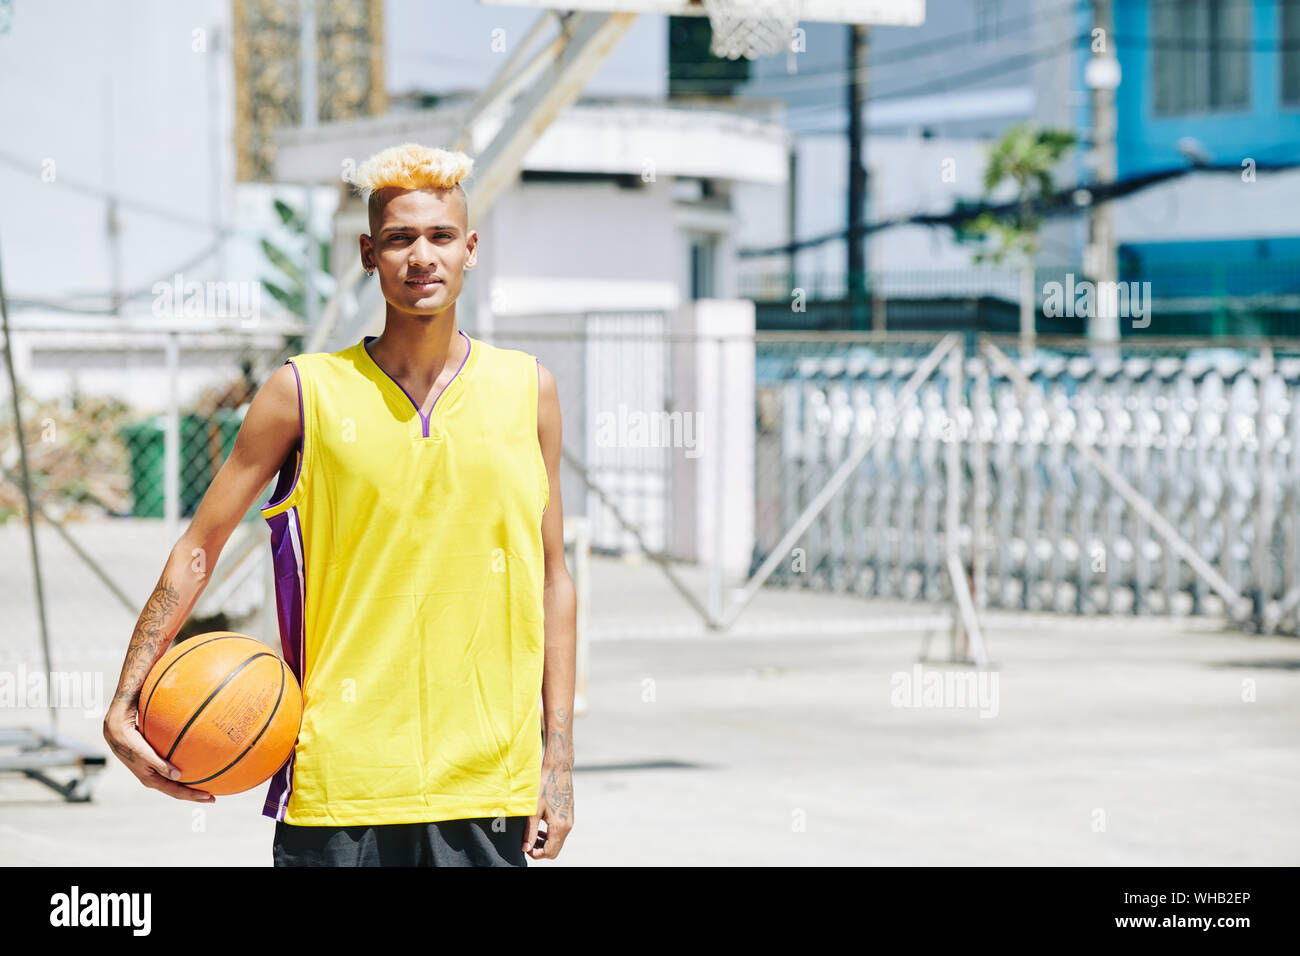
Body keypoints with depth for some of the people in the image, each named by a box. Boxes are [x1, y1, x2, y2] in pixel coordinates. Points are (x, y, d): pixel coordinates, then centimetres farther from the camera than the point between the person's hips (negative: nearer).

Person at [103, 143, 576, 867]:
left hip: (485, 787, 1)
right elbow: (199, 548, 7)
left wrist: (558, 759, 7)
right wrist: (126, 702, -1)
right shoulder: (305, 393, 1)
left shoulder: (527, 388, 7)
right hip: (337, 784, -1)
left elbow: (552, 579, 11)